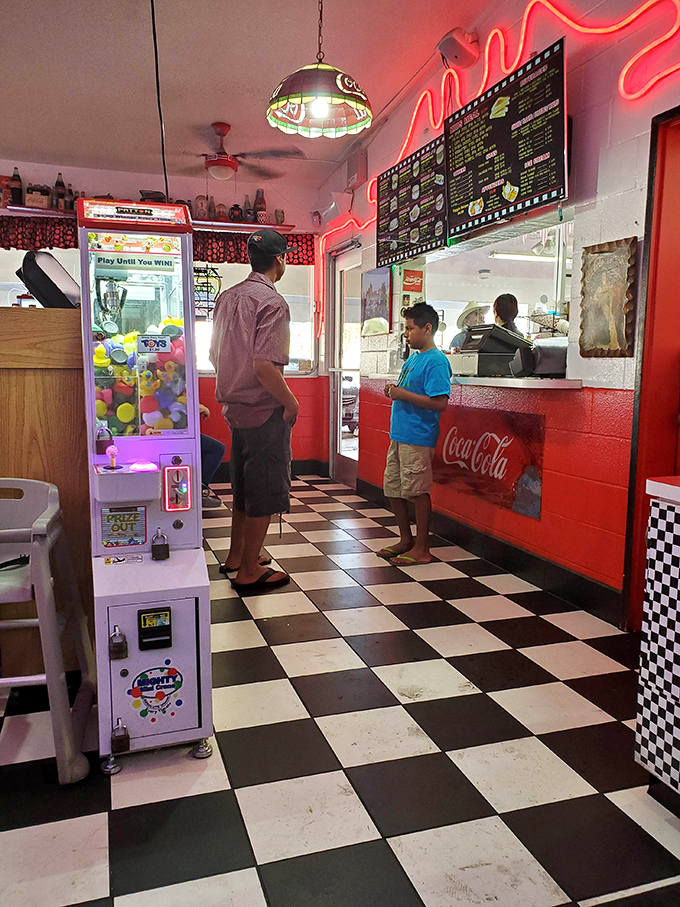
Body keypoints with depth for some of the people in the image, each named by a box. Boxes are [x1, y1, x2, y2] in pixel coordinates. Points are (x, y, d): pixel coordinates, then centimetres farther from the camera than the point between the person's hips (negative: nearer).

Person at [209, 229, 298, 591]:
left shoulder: (228, 297, 9)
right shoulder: (271, 302, -16)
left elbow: (214, 354, 15)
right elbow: (264, 366, -25)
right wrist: (290, 401, -12)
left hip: (235, 407, 9)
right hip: (265, 411, -9)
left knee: (243, 485, 21)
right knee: (265, 491, 3)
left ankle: (236, 556, 33)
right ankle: (249, 571, 12)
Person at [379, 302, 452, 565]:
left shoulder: (436, 361, -13)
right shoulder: (412, 358, 15)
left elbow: (439, 403, -21)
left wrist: (404, 394, -19)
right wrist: (395, 391, 5)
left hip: (418, 437, -10)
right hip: (399, 434, 10)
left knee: (417, 491, -1)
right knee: (393, 488, 14)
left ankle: (421, 549, 11)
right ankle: (406, 539, 29)